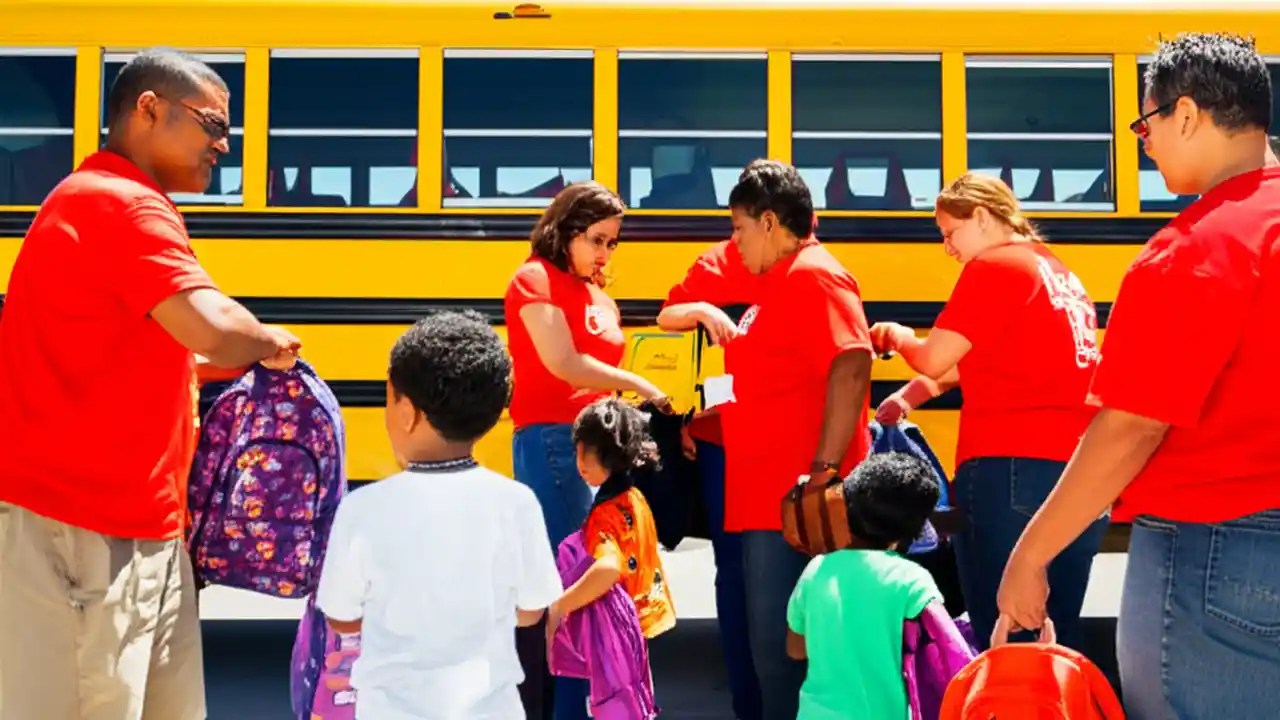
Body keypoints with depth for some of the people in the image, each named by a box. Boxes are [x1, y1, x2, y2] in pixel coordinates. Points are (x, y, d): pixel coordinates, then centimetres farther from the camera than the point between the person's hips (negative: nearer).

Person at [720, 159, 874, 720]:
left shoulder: (813, 275, -12)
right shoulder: (780, 282, 18)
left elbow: (851, 366, -23)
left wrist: (825, 470, -27)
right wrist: (717, 410, 21)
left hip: (797, 502, -10)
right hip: (769, 499, 10)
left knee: (785, 644, -5)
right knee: (769, 645, 15)